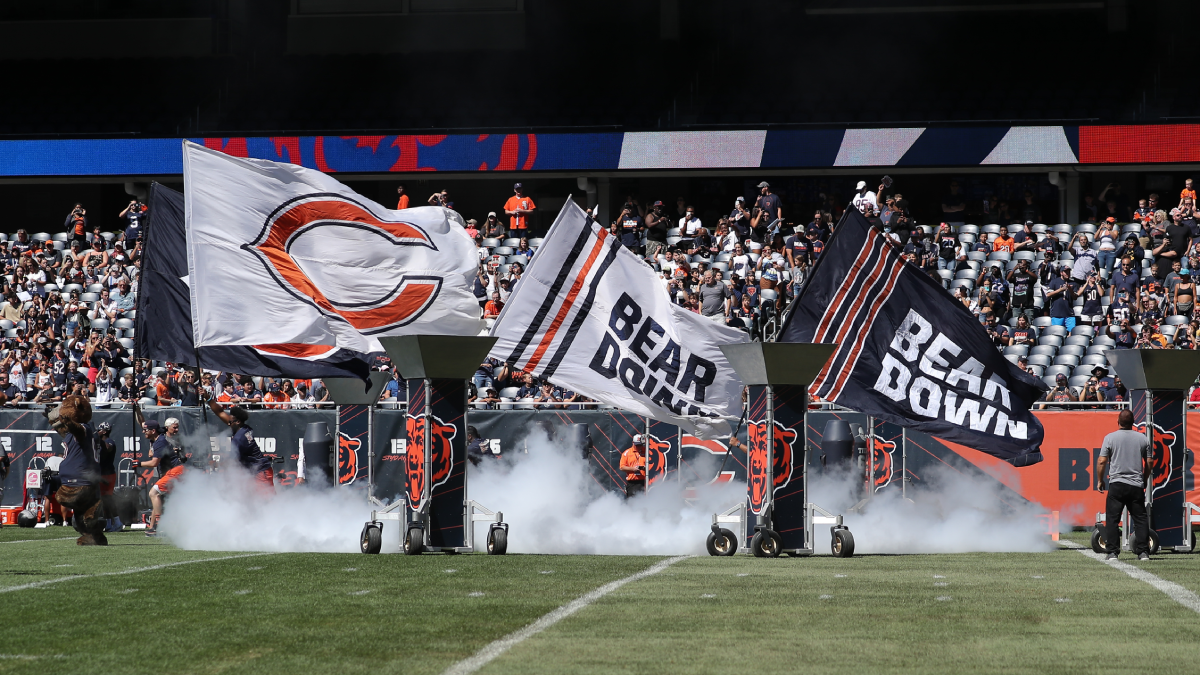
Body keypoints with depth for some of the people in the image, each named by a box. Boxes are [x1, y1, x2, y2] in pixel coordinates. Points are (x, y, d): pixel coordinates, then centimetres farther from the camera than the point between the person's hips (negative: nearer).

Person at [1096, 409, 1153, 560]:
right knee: (1140, 519, 7)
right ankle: (1143, 552, 3)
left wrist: (1099, 480, 9)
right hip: (1137, 485, 2)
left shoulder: (1110, 438, -2)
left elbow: (1101, 461, -4)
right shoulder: (1143, 438, 6)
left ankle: (1112, 552, -3)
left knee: (1112, 519, 2)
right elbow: (1149, 462, 11)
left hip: (1116, 484, -2)